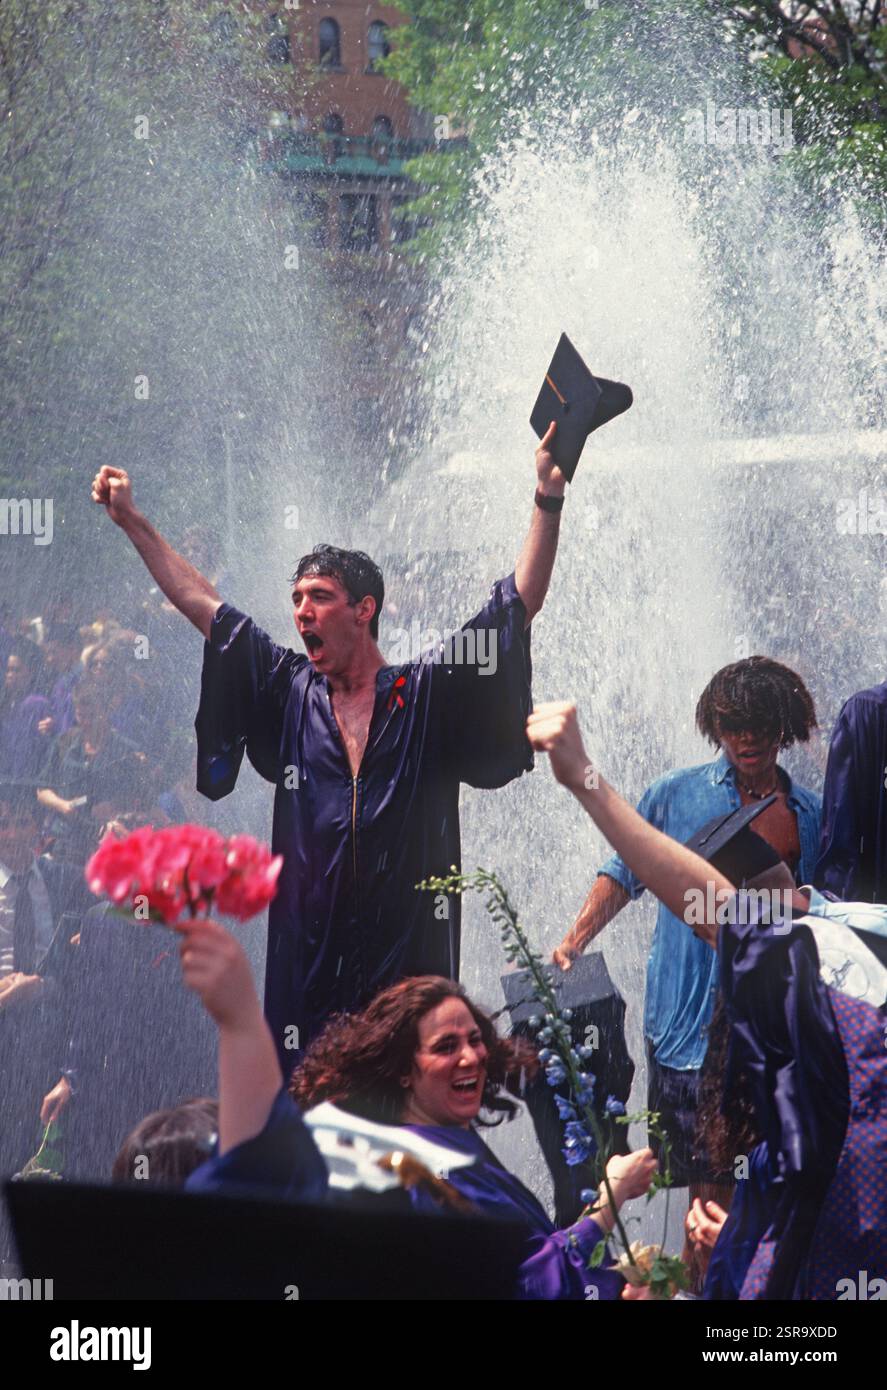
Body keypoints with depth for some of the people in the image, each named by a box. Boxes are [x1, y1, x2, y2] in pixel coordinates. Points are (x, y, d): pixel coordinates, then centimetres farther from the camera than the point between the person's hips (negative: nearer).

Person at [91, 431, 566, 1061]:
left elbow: (520, 604, 0)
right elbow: (203, 606, 21)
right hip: (309, 955, 3)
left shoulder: (426, 695, 4)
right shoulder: (291, 695, 13)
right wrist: (131, 520, 26)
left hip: (410, 947, -3)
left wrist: (548, 500, -10)